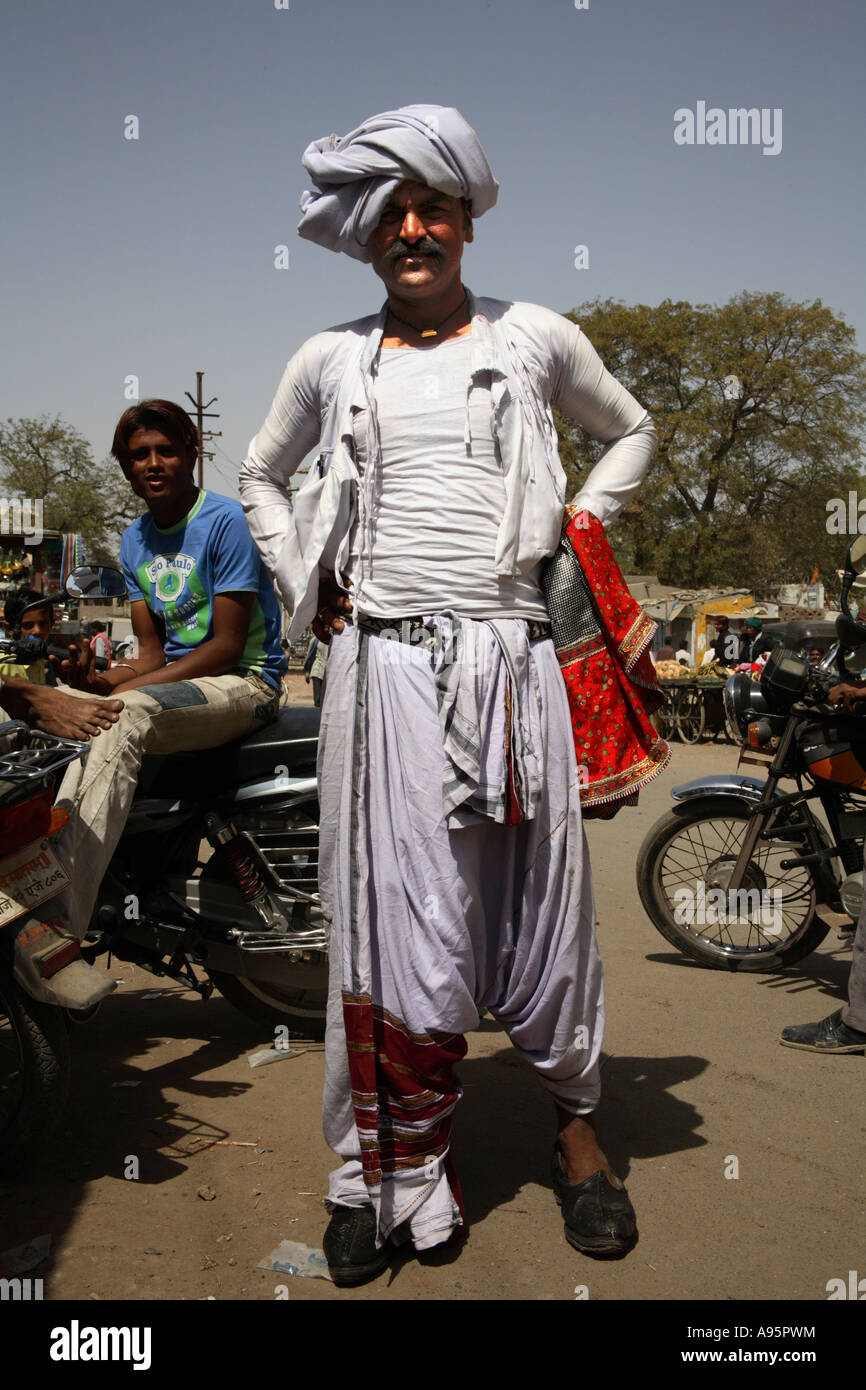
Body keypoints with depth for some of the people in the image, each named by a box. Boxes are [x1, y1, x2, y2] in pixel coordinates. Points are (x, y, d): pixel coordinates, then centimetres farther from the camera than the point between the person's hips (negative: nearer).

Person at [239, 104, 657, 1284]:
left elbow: (633, 433, 25)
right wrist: (308, 585, 12)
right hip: (381, 661, 0)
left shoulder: (537, 338, 10)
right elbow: (262, 475, 26)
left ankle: (575, 1121, 24)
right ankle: (397, 1164, 13)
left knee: (539, 896, 4)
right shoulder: (331, 360, 12)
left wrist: (578, 522, 10)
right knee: (394, 910, 0)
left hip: (509, 656, 0)